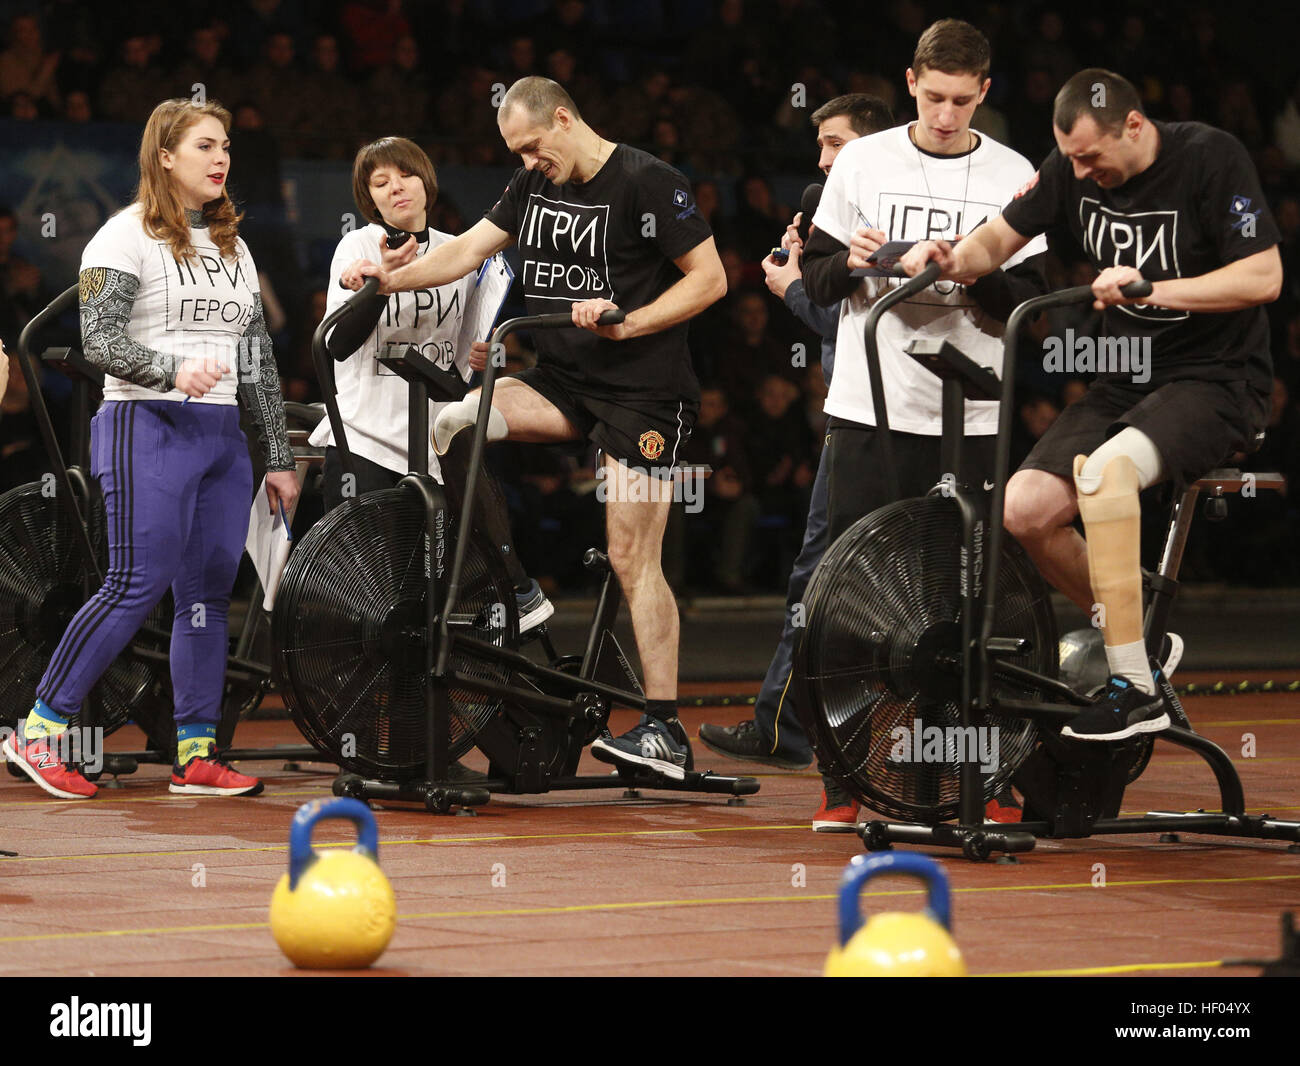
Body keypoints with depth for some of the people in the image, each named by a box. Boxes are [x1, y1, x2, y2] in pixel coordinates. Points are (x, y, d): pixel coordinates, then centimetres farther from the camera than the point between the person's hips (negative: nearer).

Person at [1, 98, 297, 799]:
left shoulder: (233, 248, 18)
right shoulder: (126, 236, -3)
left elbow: (258, 362, 20)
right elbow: (99, 340, -13)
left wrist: (279, 458, 17)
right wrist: (172, 370, -29)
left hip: (222, 436, 7)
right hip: (147, 428, -7)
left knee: (209, 594, 2)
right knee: (137, 585, -14)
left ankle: (196, 754, 5)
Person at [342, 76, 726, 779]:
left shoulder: (647, 183, -11)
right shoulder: (534, 184, 11)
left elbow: (710, 278, -11)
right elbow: (470, 248, 8)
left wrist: (624, 324, -20)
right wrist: (392, 280, -8)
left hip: (642, 392, -7)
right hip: (561, 383, 7)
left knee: (631, 559, -9)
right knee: (458, 421, -19)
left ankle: (665, 732, -3)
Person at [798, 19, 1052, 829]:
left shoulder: (1012, 177, 5)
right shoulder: (862, 163, 6)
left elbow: (1032, 301, 2)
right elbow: (815, 277, 8)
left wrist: (978, 276, -17)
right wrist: (851, 262, -13)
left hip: (969, 419, 0)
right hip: (869, 407, 0)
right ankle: (843, 783, 4)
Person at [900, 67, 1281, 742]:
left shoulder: (1212, 159, -13)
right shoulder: (1073, 168, 3)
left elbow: (1263, 278, -19)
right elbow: (1000, 238, 12)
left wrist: (1153, 288, -29)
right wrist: (954, 260, -11)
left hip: (1216, 381, -6)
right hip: (1125, 382, 6)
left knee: (1103, 471, -34)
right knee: (1026, 509, -15)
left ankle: (1136, 691, -29)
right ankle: (1134, 645, 8)